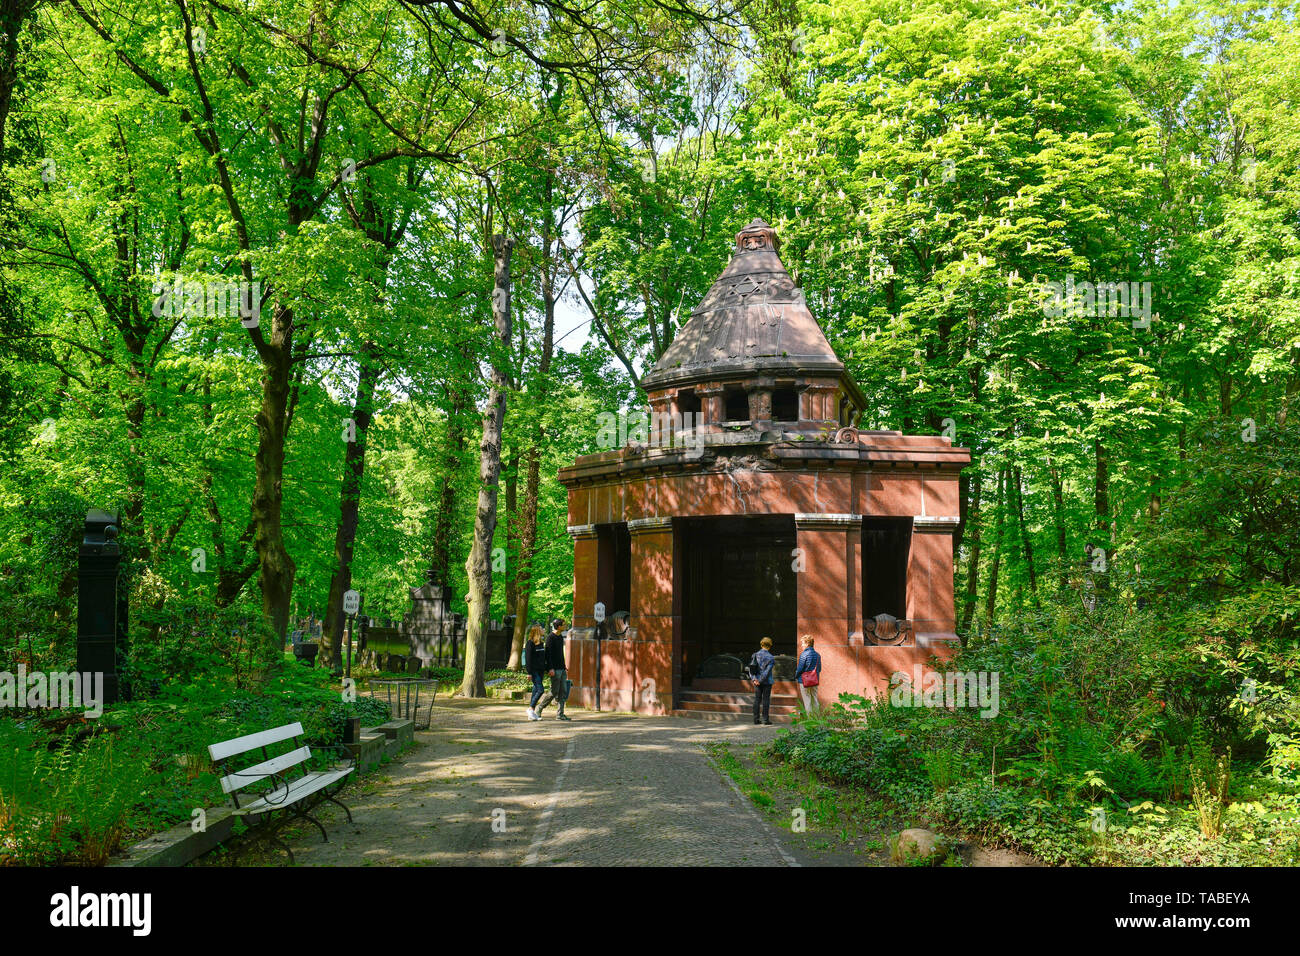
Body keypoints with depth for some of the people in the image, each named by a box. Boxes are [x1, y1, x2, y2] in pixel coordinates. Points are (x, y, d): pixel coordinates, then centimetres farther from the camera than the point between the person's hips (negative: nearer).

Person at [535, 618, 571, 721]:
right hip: (555, 669, -8)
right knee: (554, 692, -6)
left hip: (562, 669, 8)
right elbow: (548, 654, -14)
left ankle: (560, 714, 5)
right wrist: (551, 668, -20)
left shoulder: (560, 637, 16)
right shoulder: (551, 638, -10)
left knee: (563, 692, 4)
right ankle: (539, 709, 7)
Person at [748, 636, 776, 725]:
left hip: (757, 681, 4)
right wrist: (760, 680, -12)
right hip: (767, 681, -4)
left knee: (757, 700, 8)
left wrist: (754, 679, -8)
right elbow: (767, 671, -16)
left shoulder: (755, 655, 4)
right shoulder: (770, 658, -10)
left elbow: (750, 668, -1)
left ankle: (756, 719, 8)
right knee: (766, 700, 1)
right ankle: (765, 719, 1)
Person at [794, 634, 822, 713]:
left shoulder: (804, 655, -14)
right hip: (815, 681, 6)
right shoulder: (817, 655, 5)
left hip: (804, 681, -6)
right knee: (814, 700, 12)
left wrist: (796, 677, 3)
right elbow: (819, 668, 12)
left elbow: (800, 668, -13)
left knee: (807, 701, 0)